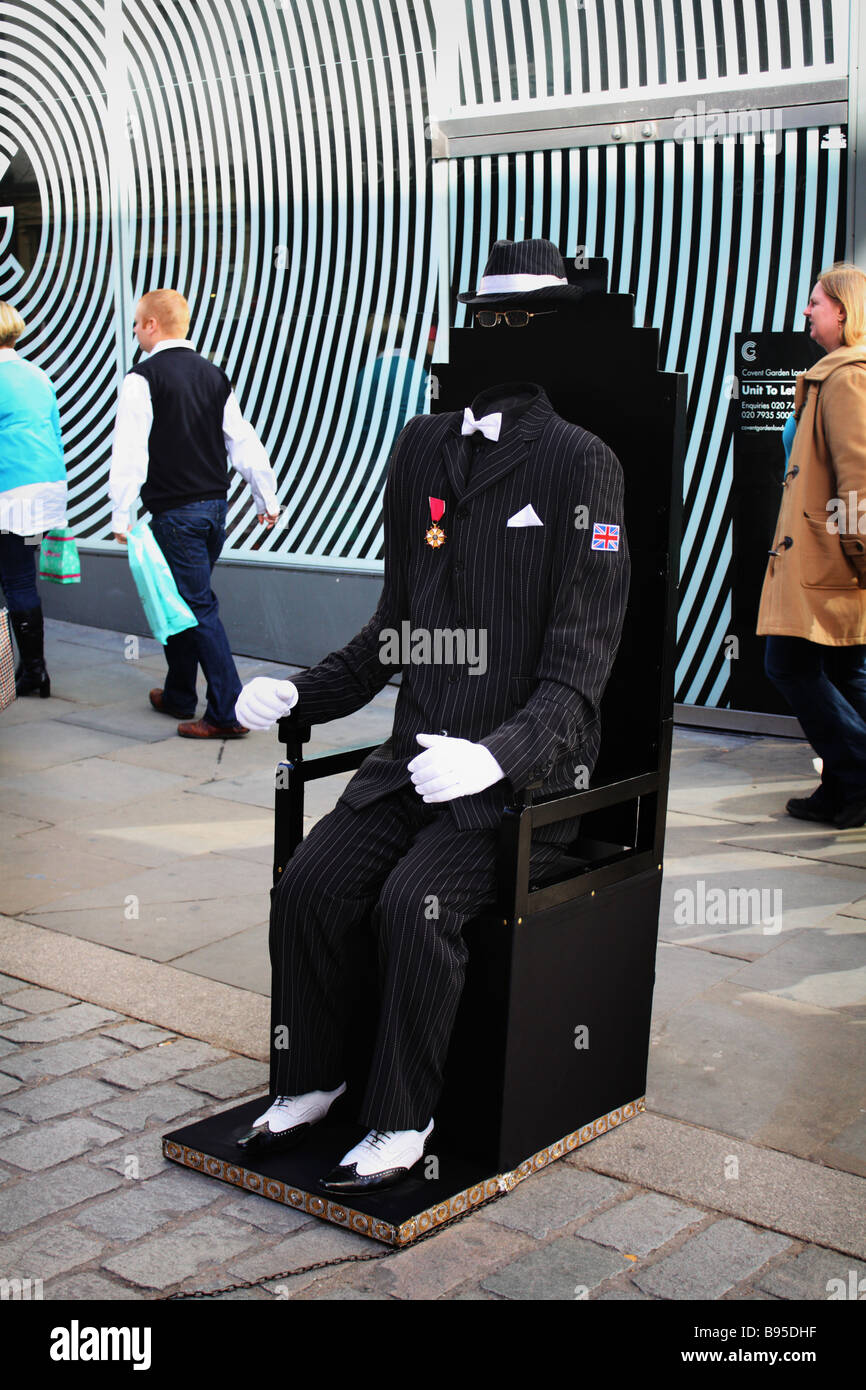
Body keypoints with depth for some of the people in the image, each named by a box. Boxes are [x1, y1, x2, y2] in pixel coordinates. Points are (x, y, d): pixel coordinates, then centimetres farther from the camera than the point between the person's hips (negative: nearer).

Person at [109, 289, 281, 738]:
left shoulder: (143, 379, -10)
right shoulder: (214, 375, 9)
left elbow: (130, 450, -16)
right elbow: (242, 440, 11)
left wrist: (121, 514, -14)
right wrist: (266, 497, 17)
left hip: (175, 511, -7)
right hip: (215, 503, 7)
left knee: (198, 606, -6)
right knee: (181, 599, 20)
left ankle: (227, 712, -7)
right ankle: (179, 695, 31)